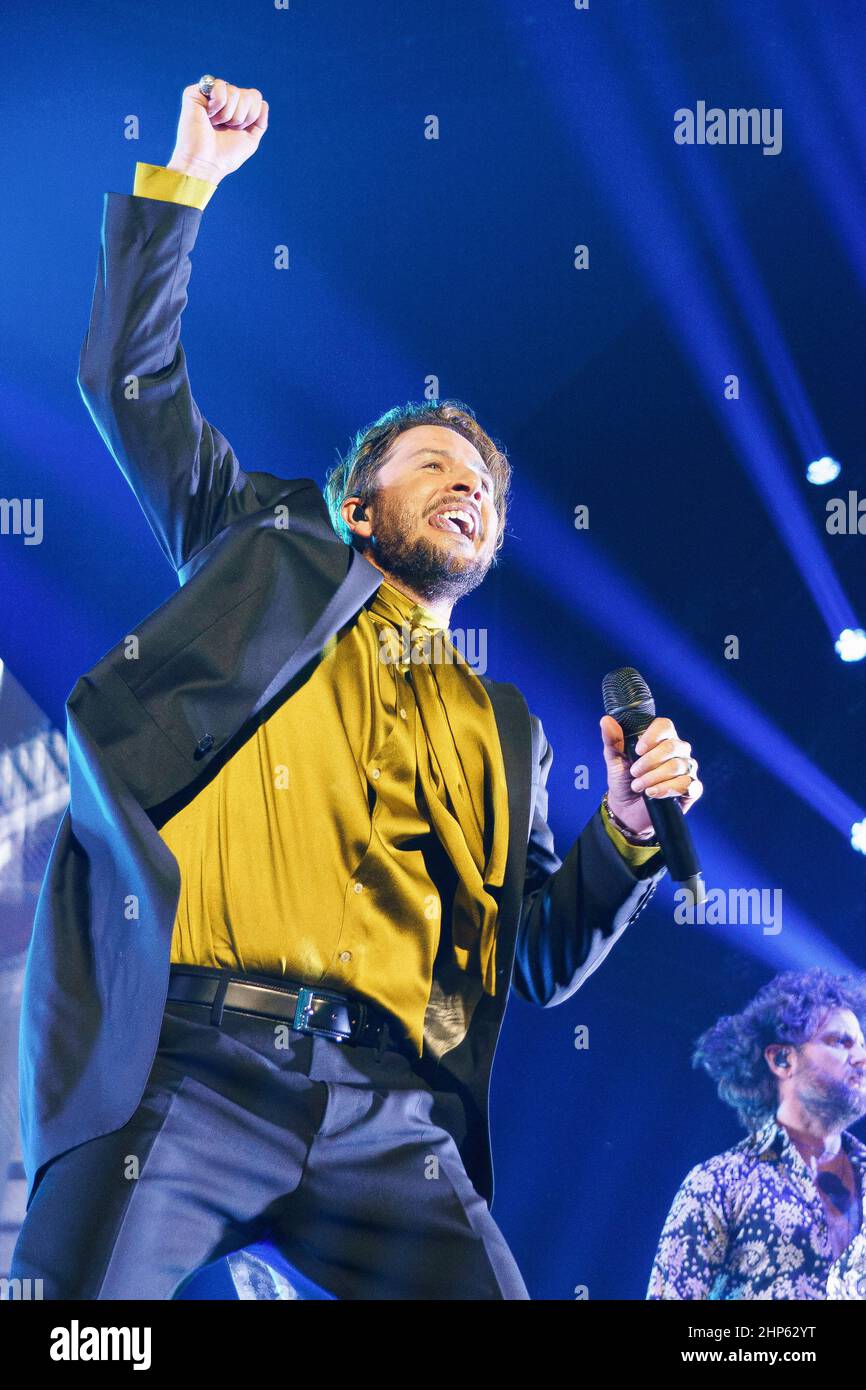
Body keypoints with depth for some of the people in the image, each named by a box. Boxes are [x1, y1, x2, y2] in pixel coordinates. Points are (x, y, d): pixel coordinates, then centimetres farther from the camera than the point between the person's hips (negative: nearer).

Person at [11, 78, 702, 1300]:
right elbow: (129, 377, 16)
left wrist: (629, 831, 7)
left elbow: (541, 961, 22)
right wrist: (185, 177, 13)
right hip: (187, 1059, -3)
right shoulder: (275, 555, 19)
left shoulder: (504, 730, 24)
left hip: (383, 1109, 3)